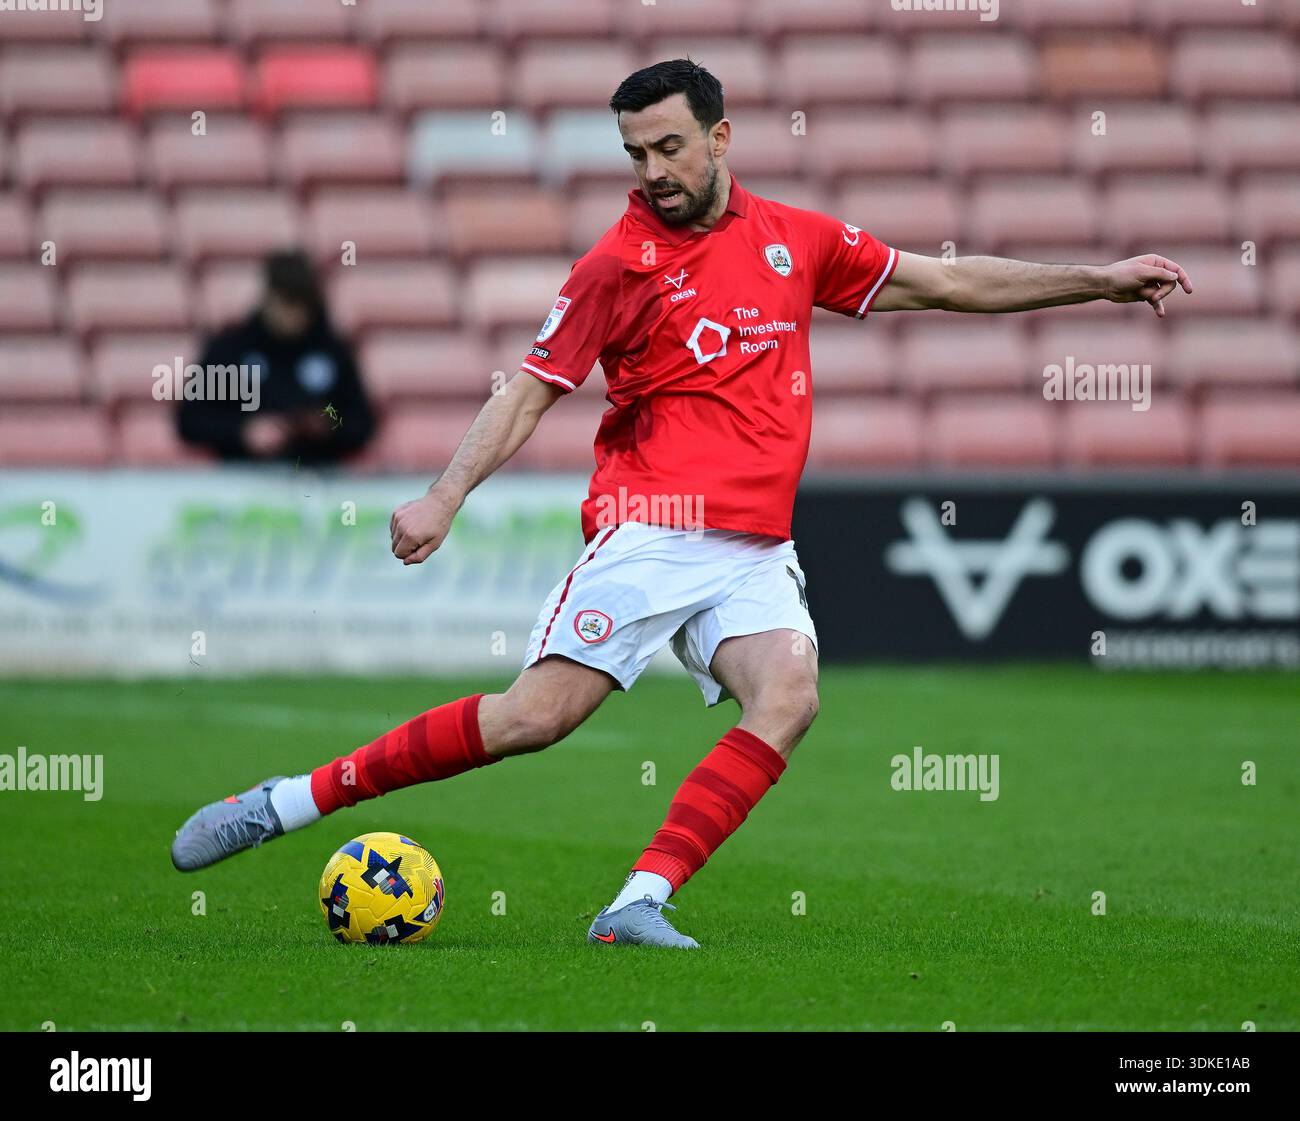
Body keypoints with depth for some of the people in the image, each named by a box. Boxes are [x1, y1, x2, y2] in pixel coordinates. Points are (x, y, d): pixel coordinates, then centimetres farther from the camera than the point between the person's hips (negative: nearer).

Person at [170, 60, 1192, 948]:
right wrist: (447, 497, -14)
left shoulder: (796, 239, 12)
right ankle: (288, 801, -3)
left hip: (758, 549, 4)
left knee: (788, 698, -23)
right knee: (539, 714, -13)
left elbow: (944, 283, 20)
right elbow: (534, 390, -1)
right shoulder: (620, 265, 0)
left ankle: (640, 903, -26)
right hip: (651, 532, -4)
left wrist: (1100, 279, 18)